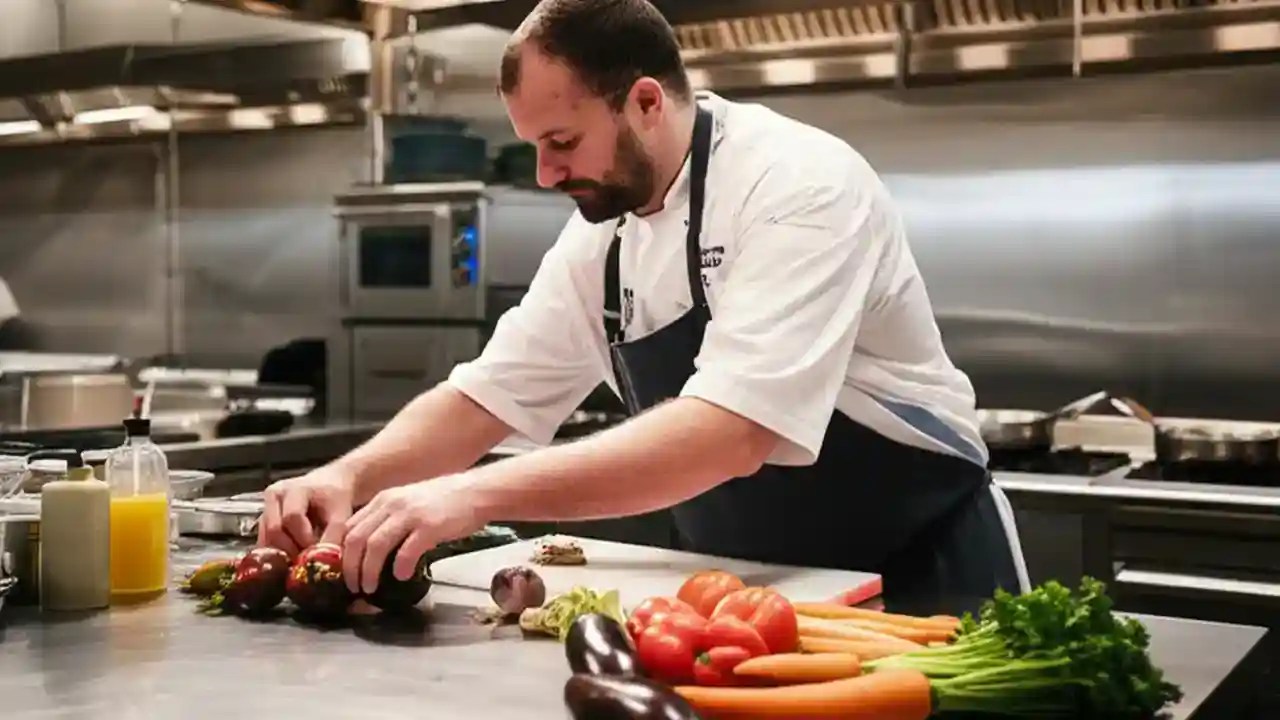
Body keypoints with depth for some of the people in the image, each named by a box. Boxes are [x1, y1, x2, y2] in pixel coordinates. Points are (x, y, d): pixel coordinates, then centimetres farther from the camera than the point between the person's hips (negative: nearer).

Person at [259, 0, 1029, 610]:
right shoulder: (602, 233, -1)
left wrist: (478, 494, -41)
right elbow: (489, 394, 3)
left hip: (917, 573, -6)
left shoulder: (800, 187, -24)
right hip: (760, 590, 6)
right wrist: (353, 476, -15)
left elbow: (730, 435, -36)